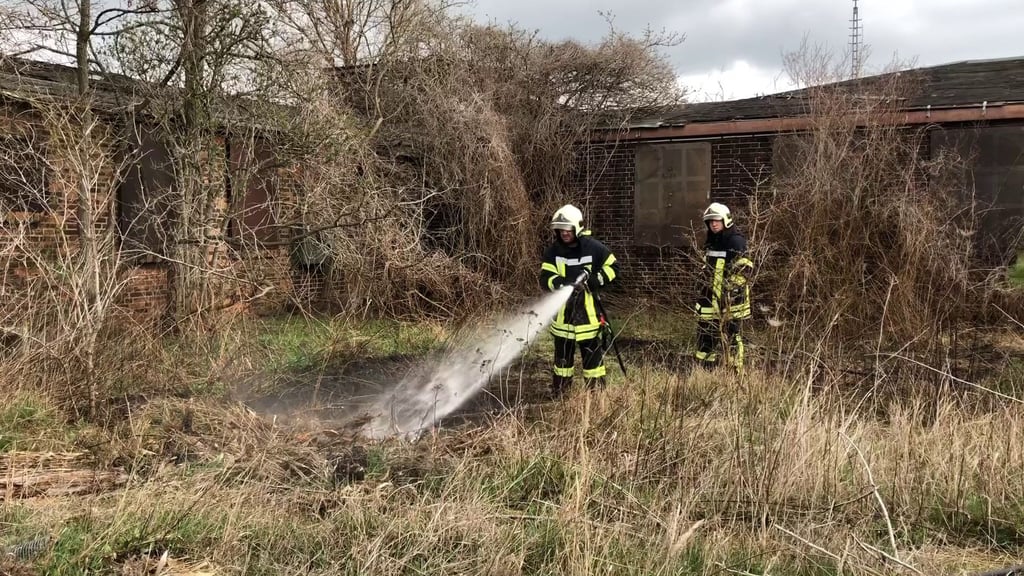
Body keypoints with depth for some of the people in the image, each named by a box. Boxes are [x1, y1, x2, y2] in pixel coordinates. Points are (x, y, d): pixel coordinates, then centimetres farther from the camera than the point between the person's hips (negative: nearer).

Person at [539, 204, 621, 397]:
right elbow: (545, 278, -9)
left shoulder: (594, 248, -6)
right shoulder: (553, 251, -1)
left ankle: (596, 387, 14)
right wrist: (561, 283, -28)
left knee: (592, 349, 2)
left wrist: (596, 279, -14)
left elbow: (613, 269, 2)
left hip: (587, 310, -2)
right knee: (562, 350, 15)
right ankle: (559, 388, 28)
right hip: (562, 310, 3)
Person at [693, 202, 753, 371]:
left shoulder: (735, 241, -13)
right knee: (706, 331, 10)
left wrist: (732, 287, -21)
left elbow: (745, 268, -18)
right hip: (711, 295, 8)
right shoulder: (711, 241, 14)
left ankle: (736, 370, 9)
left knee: (731, 333, -1)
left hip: (730, 298, -8)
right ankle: (703, 368, 20)